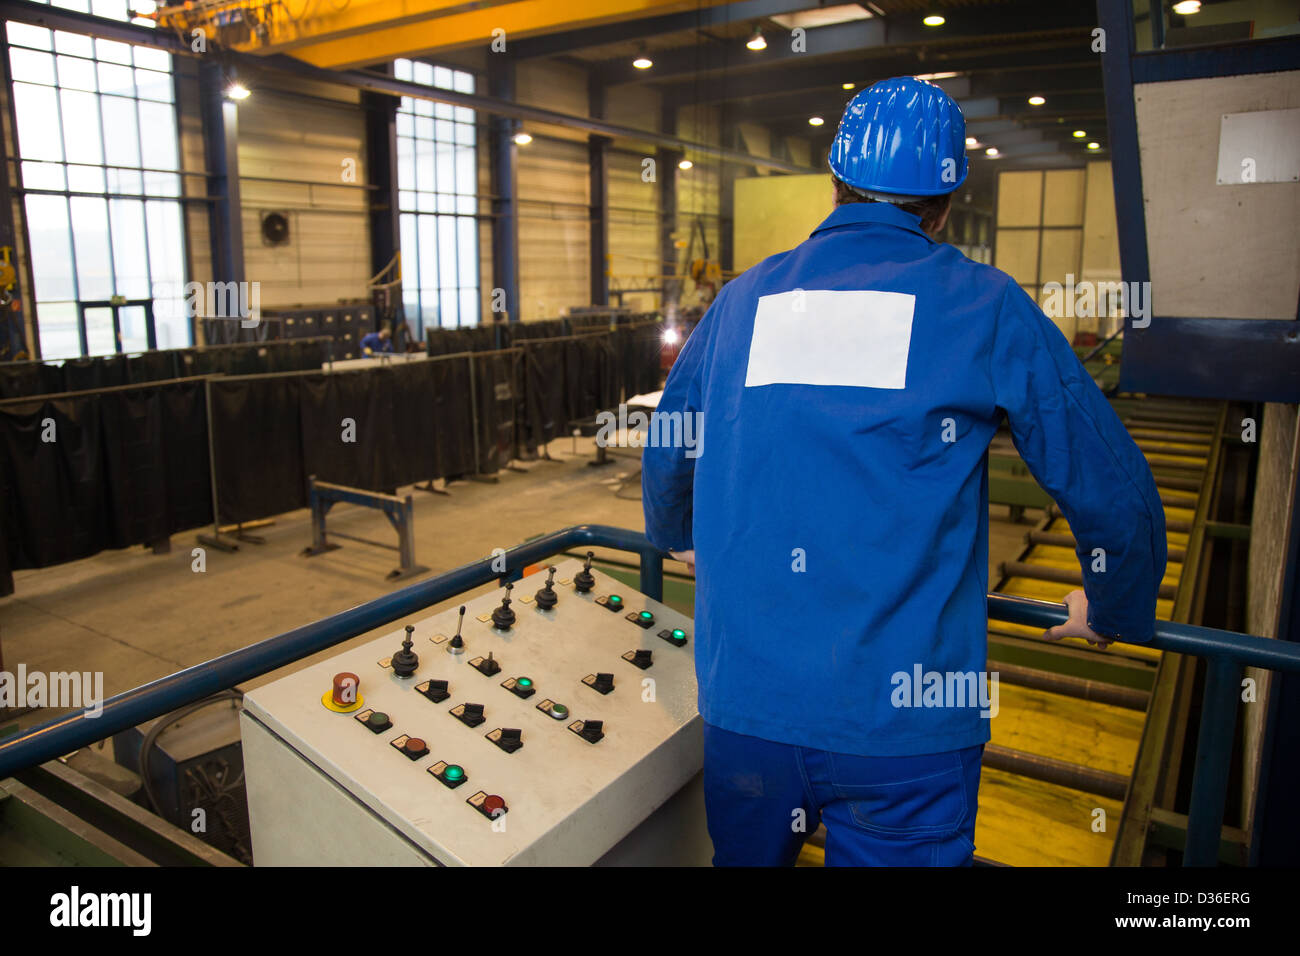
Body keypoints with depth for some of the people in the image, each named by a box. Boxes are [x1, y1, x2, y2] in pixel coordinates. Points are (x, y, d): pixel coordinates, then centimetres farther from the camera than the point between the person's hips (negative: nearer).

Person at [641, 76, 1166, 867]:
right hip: (906, 717, -3)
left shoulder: (742, 298, 7)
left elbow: (665, 454, 19)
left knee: (744, 855, 27)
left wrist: (678, 538, 40)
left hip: (744, 697, 4)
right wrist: (1113, 610, 22)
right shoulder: (985, 306, -3)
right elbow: (1112, 493, 2)